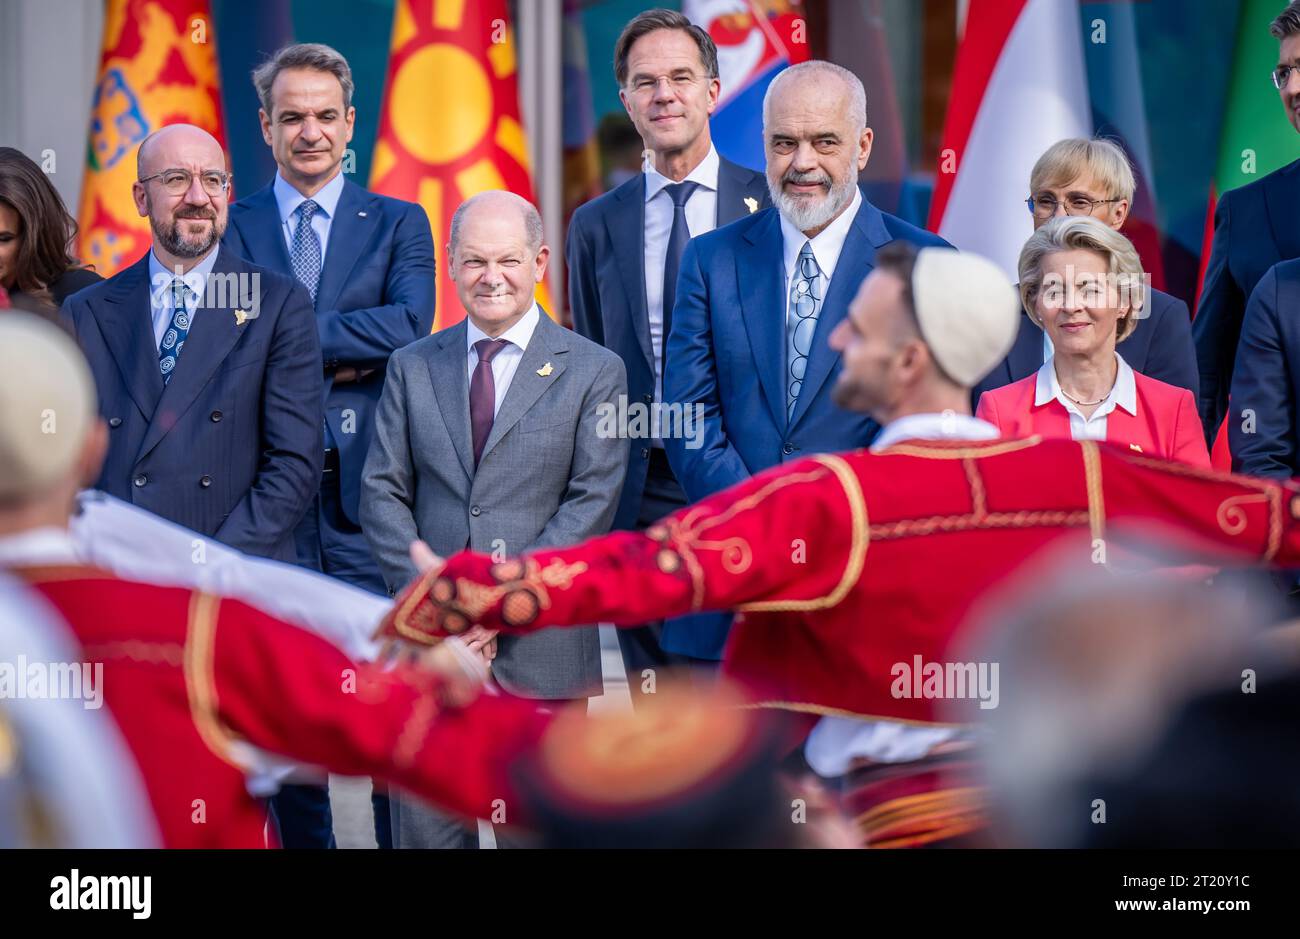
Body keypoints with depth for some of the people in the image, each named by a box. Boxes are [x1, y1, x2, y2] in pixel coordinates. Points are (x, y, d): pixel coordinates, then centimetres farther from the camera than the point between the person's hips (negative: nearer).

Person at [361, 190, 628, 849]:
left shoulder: (593, 372, 3)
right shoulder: (412, 368, 12)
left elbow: (592, 502, -4)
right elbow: (382, 492, 7)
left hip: (541, 640, -2)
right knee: (424, 826, 0)